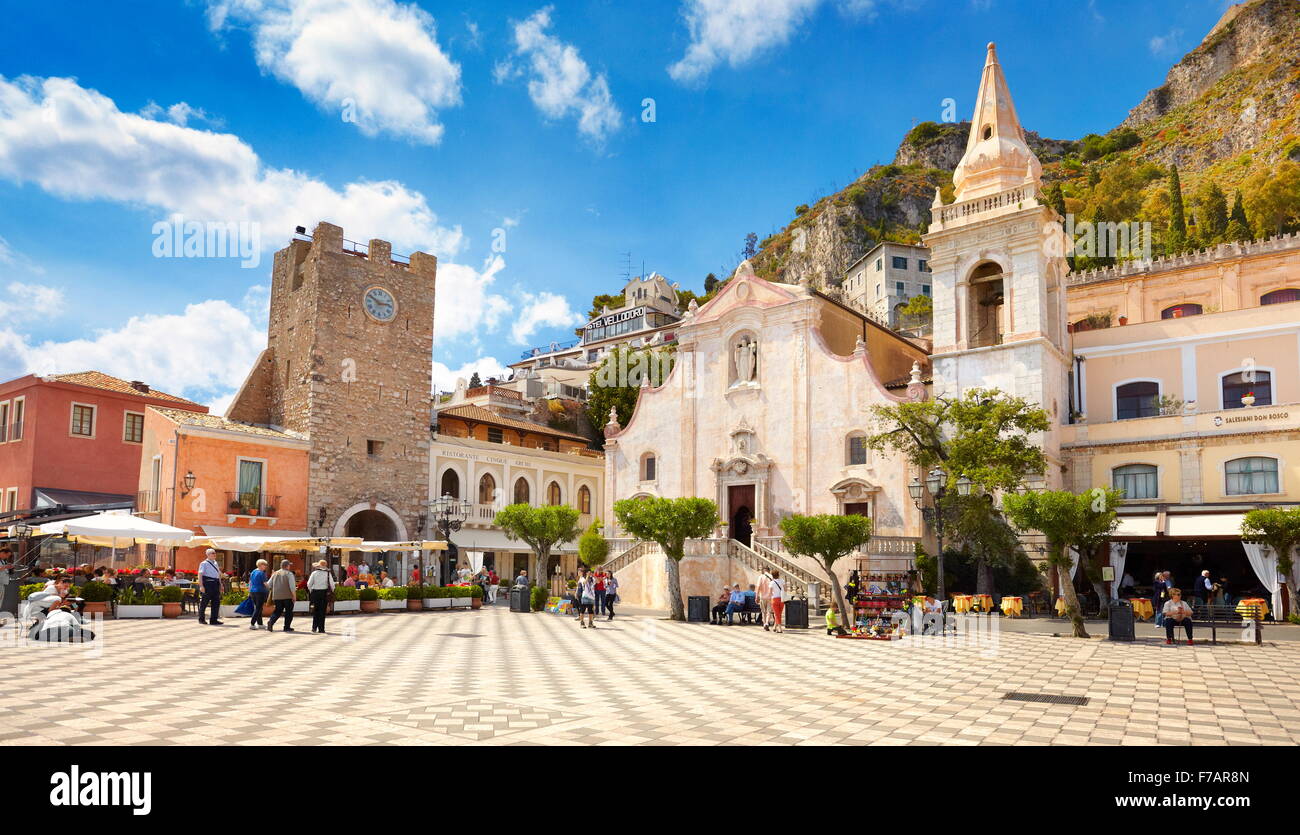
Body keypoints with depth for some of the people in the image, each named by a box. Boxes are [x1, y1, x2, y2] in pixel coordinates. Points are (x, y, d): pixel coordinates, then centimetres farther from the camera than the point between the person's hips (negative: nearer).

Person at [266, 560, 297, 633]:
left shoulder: (275, 574, 12)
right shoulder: (289, 574, -6)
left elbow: (269, 585, 16)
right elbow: (292, 586, -14)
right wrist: (294, 595, -9)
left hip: (277, 596, 5)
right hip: (287, 596, -5)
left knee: (277, 611, 12)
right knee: (289, 612, 8)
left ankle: (270, 622, -12)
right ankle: (287, 627, 8)